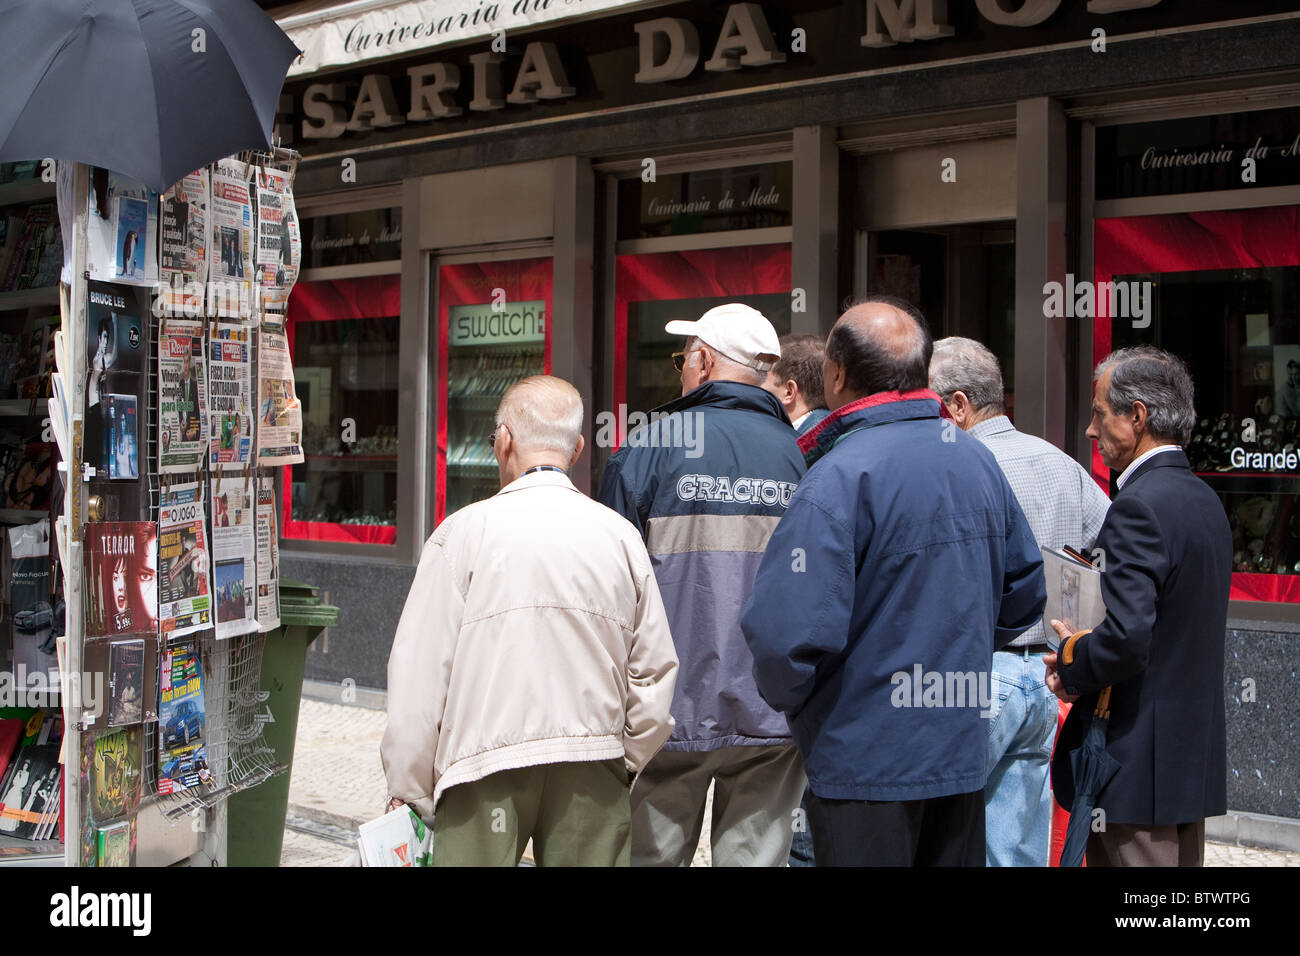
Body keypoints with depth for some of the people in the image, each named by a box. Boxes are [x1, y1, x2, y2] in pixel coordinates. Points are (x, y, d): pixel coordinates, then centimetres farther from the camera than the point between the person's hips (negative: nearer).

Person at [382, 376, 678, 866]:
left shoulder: (464, 531, -4)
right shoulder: (620, 536, 5)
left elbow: (420, 667, -3)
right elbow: (655, 670, 7)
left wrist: (408, 787, 6)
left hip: (486, 760, -3)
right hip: (593, 766, 3)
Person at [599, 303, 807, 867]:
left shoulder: (654, 444, -5)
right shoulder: (798, 452, 4)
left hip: (676, 711, -2)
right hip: (772, 717, 3)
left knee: (652, 853, 9)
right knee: (755, 856, 7)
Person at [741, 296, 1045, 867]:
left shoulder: (838, 478, -19)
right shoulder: (978, 461, 5)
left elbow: (788, 631, -26)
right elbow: (1025, 594, 14)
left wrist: (784, 695, -6)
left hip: (865, 763, -7)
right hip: (963, 754, 7)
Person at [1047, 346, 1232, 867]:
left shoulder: (1139, 506, -18)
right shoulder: (1205, 499, 12)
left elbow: (1126, 638, -28)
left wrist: (1070, 667, -9)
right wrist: (1084, 648, 10)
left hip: (1136, 766, -10)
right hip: (1195, 760, 10)